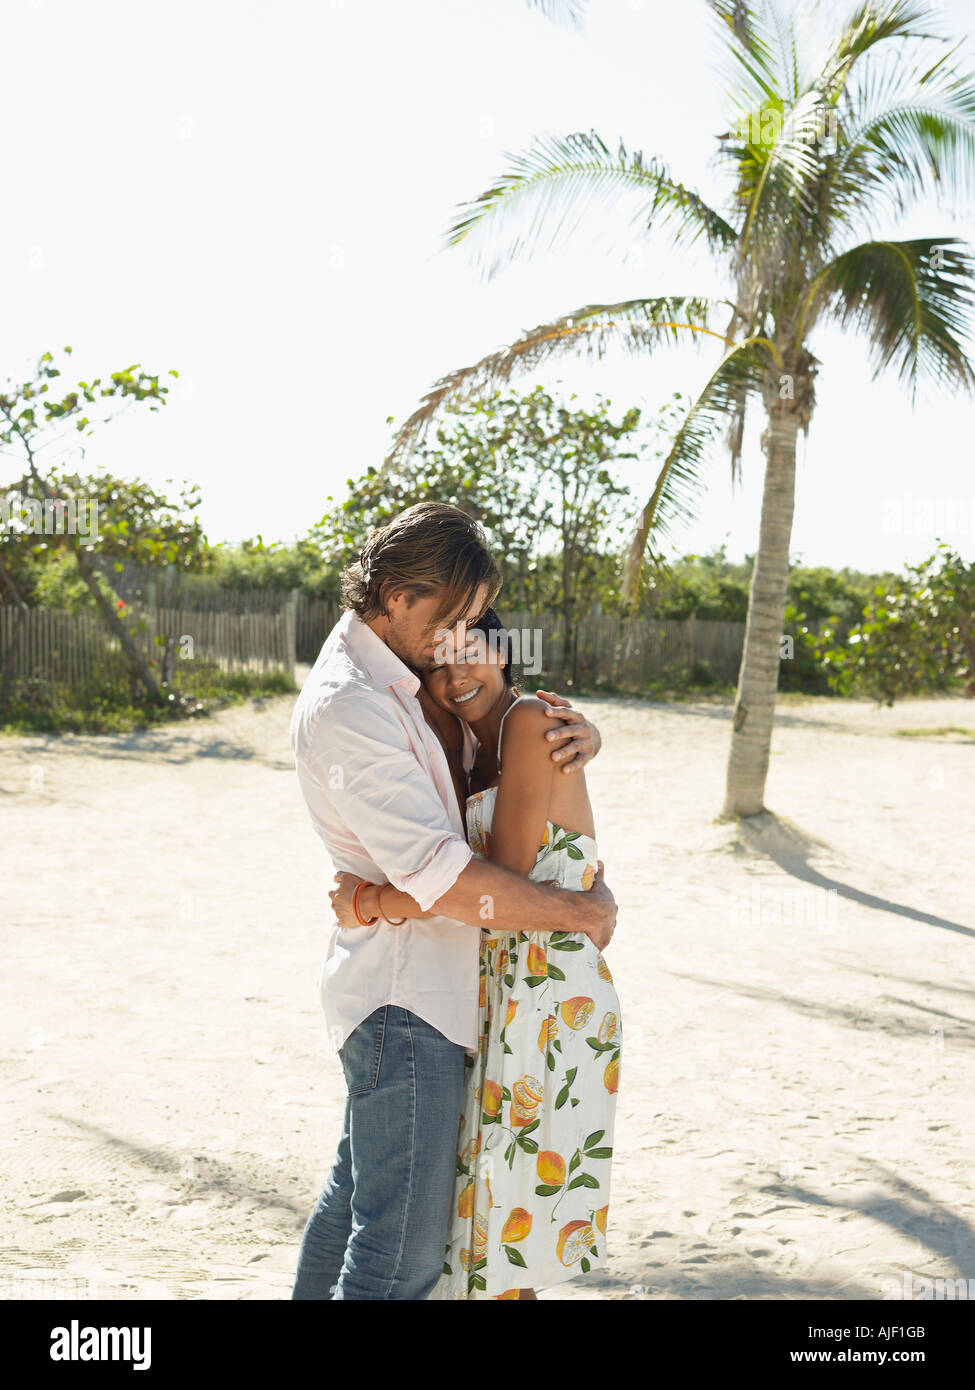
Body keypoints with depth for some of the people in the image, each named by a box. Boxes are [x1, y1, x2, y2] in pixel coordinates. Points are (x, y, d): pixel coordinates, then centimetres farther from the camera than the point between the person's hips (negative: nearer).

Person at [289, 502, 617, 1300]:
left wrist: (578, 734, -4)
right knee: (404, 1247, -6)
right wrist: (584, 912, -15)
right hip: (405, 995, -10)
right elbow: (440, 879, -25)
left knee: (355, 1195, 20)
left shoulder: (417, 679, 10)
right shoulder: (346, 707, -20)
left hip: (408, 990, 10)